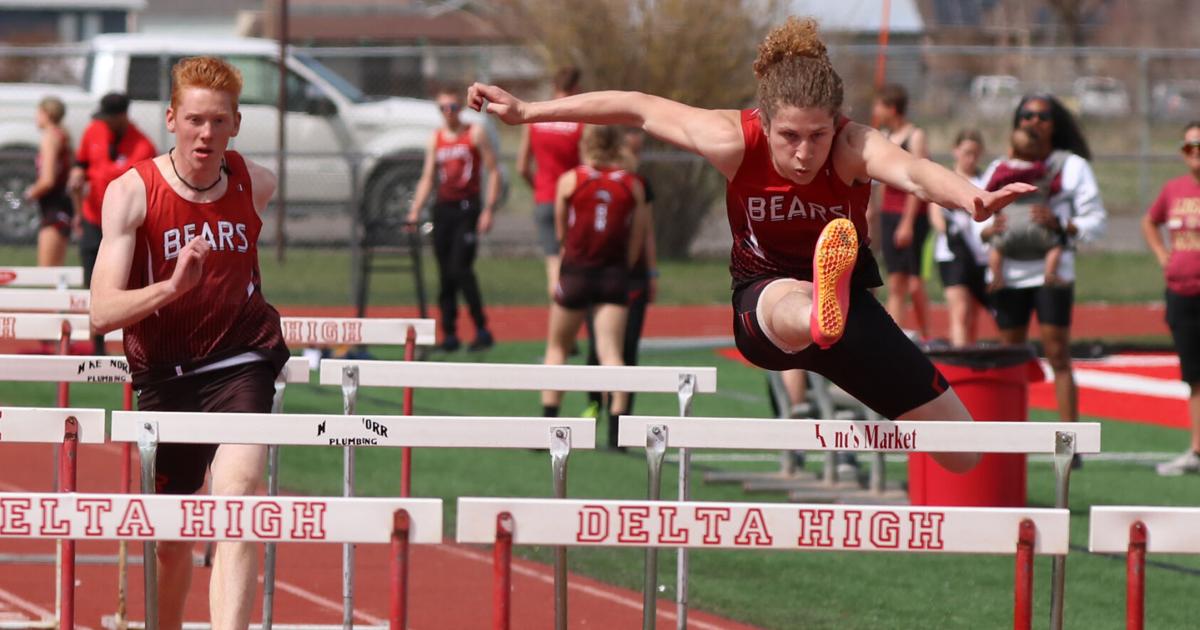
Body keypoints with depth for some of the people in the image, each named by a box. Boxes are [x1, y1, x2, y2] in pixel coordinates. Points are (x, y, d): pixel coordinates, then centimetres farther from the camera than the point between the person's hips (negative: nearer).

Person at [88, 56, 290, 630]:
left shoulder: (257, 186, -2)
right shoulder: (131, 193, -12)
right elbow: (102, 312, -22)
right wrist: (171, 287, -35)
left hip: (240, 363, 0)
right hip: (164, 372, 0)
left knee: (237, 494, -25)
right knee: (173, 537, 9)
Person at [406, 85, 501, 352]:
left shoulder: (475, 134, 0)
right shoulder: (436, 138, 13)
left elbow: (493, 172, -2)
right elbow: (427, 178, 13)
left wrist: (489, 209, -11)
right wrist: (415, 211, 1)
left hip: (467, 208, -5)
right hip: (442, 207, 5)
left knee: (460, 269, -16)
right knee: (445, 274, 3)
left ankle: (482, 330, -10)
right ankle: (449, 334, 8)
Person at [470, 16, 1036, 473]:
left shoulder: (854, 147, -29)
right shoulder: (735, 142, -23)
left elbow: (911, 171, -53)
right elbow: (638, 109, -10)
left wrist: (971, 198, -75)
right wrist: (525, 112, -3)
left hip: (846, 299, 2)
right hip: (762, 302, -2)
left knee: (968, 457, 0)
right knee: (790, 306, -44)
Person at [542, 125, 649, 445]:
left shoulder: (570, 180, -1)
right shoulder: (633, 184, 2)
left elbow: (561, 233, 7)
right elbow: (636, 241, 4)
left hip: (576, 271, -1)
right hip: (614, 275, 1)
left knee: (557, 348, 14)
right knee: (611, 352, -4)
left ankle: (547, 422, 9)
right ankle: (617, 429, -15)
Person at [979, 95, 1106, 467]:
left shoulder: (1072, 166, 7)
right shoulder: (1000, 168, 15)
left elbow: (1096, 221, 2)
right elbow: (978, 219, 14)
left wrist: (1061, 224, -16)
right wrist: (989, 230, -9)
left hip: (1051, 272, -3)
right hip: (1009, 273, 3)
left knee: (1058, 355, -8)